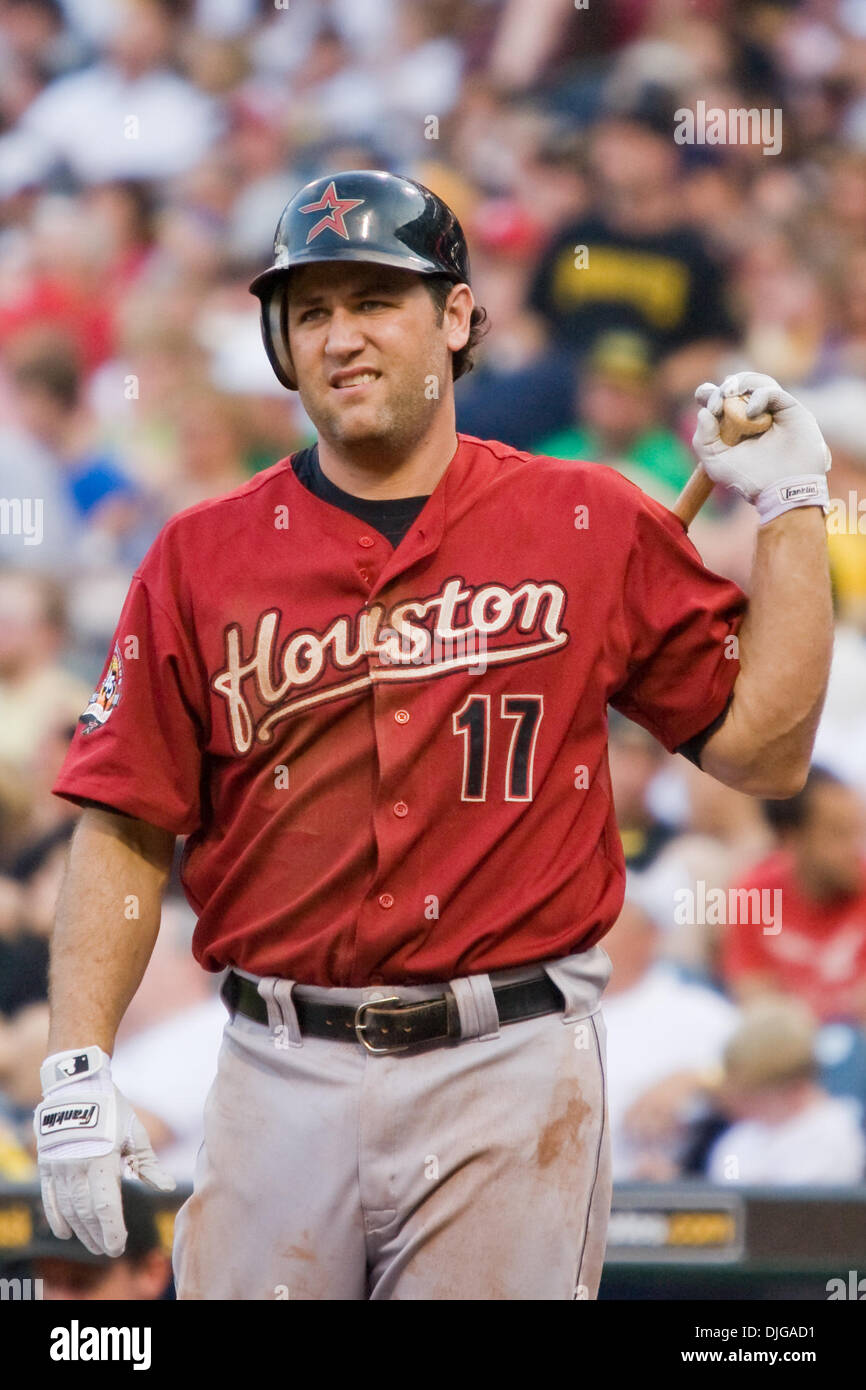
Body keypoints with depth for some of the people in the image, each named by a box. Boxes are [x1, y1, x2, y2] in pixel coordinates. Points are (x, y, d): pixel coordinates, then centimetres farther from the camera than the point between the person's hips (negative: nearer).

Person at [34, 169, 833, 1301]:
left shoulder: (596, 529, 5)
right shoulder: (202, 559, 6)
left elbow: (764, 749, 7)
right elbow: (128, 835, 3)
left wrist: (791, 507, 3)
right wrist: (78, 1064, -8)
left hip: (512, 1077, -1)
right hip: (281, 1076, 1)